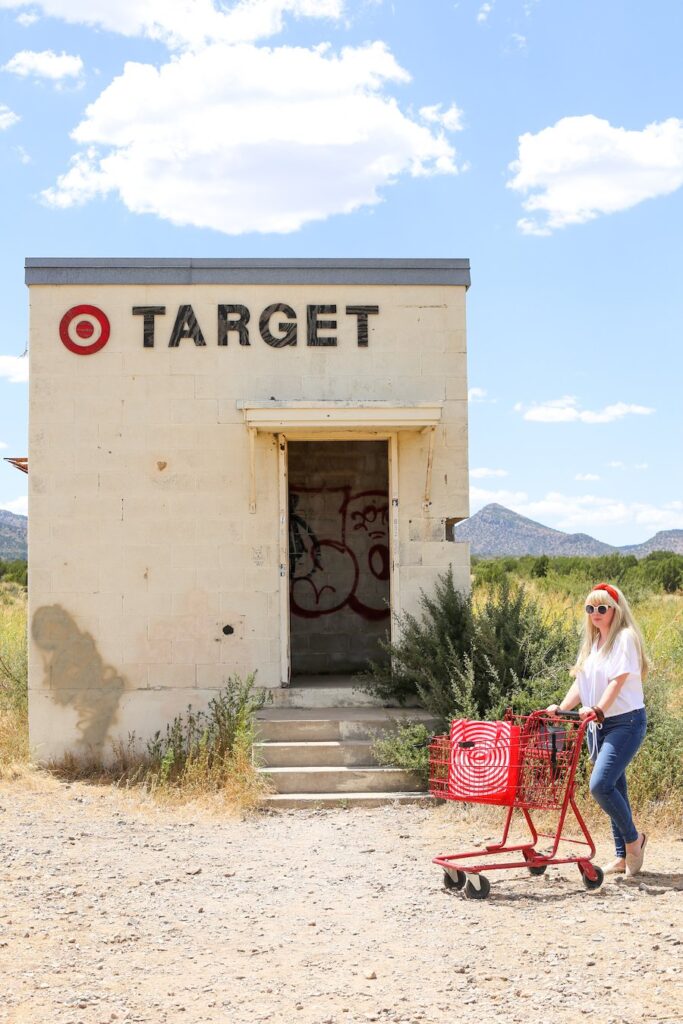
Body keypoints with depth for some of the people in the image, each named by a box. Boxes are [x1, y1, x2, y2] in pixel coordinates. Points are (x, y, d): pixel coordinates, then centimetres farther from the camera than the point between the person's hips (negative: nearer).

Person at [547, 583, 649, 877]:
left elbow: (618, 681, -19)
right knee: (613, 788, 10)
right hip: (597, 725, 8)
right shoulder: (592, 643, 14)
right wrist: (561, 708, -3)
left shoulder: (625, 638, -9)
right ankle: (623, 856, 17)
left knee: (600, 785, -18)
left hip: (626, 722, -8)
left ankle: (633, 838, 3)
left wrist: (598, 709, -32)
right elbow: (580, 682, 12)